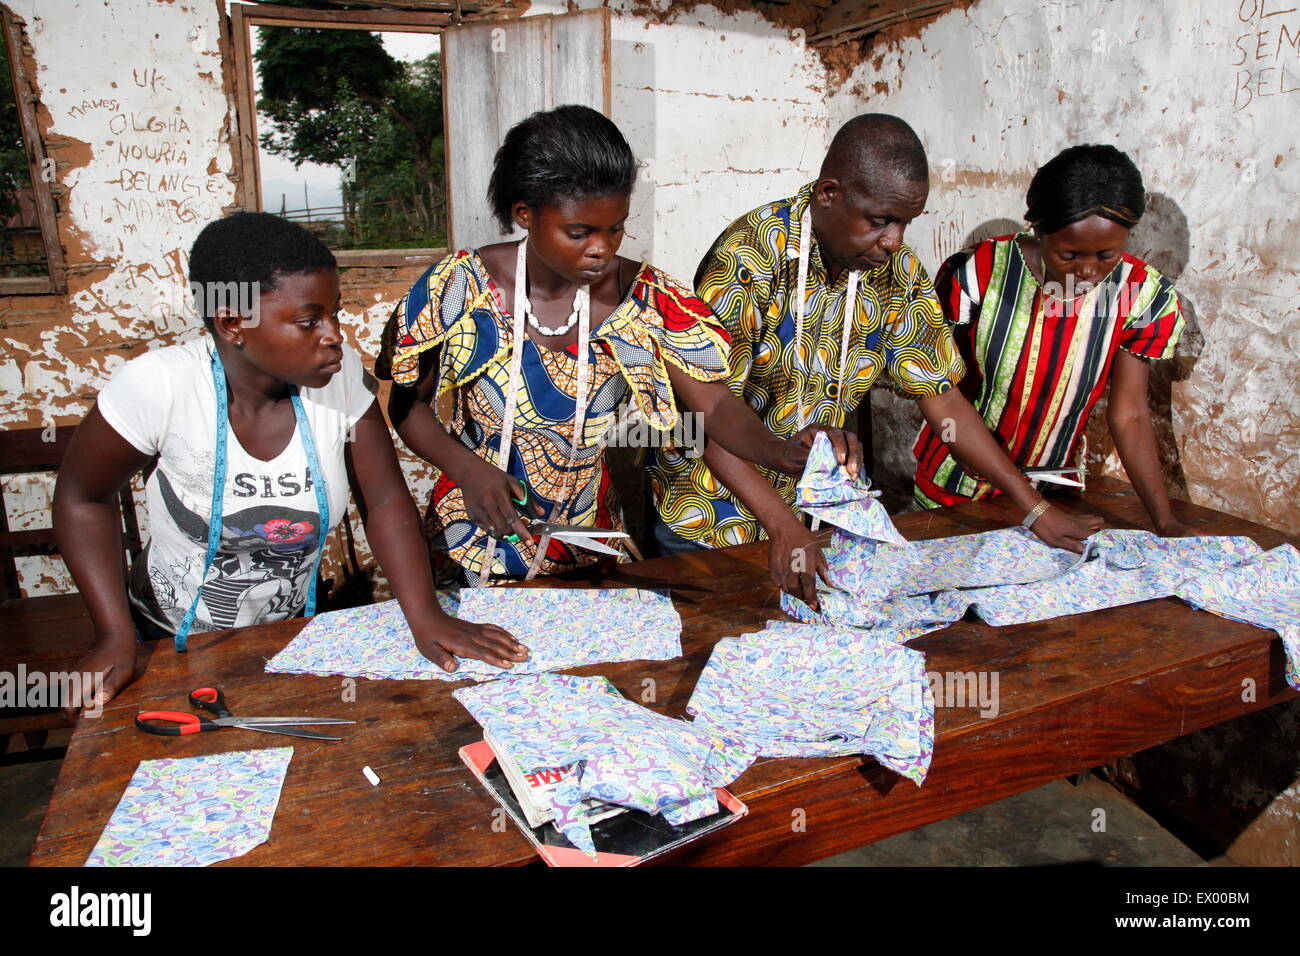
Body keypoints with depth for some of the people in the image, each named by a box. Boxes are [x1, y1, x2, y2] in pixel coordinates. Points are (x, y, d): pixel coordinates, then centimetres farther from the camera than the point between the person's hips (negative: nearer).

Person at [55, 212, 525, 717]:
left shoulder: (340, 372, -14)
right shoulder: (157, 386, -21)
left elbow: (385, 501, -9)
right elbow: (83, 497, -6)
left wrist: (425, 617, -20)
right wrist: (116, 638, -13)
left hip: (296, 636, 2)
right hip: (174, 649, -1)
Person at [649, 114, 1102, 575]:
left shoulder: (898, 273, -4)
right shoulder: (747, 257, -23)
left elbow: (941, 397, 0)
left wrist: (1034, 507, -2)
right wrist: (786, 531, -36)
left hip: (812, 507, 4)